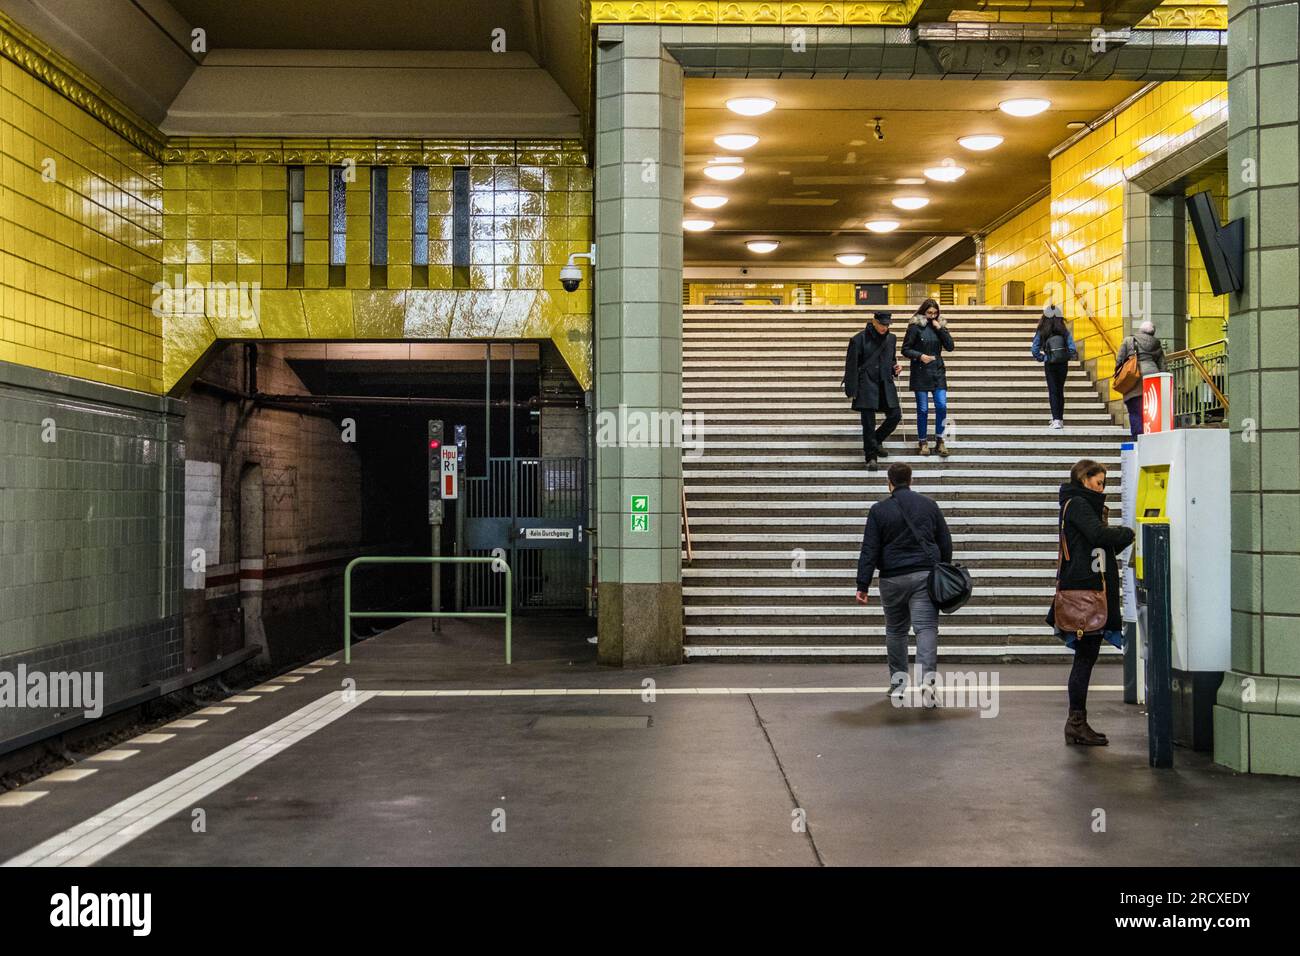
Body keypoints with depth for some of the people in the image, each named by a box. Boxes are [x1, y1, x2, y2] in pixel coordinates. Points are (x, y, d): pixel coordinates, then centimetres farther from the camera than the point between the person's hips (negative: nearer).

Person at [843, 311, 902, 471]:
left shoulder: (891, 339, 9)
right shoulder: (859, 339, -8)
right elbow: (851, 366, -6)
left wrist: (896, 368, 1)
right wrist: (852, 390, -9)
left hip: (885, 384, 5)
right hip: (867, 384, -5)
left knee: (895, 416, 1)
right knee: (868, 422, -5)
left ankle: (876, 441, 26)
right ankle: (871, 457, 6)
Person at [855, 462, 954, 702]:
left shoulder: (879, 510, 0)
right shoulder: (929, 505, 7)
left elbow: (869, 550, -4)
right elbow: (946, 543, 10)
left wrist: (863, 586, -4)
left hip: (892, 579, 0)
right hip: (925, 576, 0)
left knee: (895, 630, 14)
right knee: (926, 627, -5)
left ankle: (898, 683, 21)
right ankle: (926, 675, -26)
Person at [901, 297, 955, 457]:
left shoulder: (940, 325, 9)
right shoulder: (915, 327, -3)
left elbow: (950, 347, 0)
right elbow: (905, 349, -3)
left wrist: (940, 329, -8)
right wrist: (919, 356, -18)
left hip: (938, 372, 3)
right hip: (920, 372, -3)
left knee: (942, 406, -6)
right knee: (923, 409, 1)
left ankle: (939, 440, 6)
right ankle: (922, 441, 13)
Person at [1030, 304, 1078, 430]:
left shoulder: (1041, 333, -5)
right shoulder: (1065, 332, -3)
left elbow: (1034, 350, -9)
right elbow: (1072, 349, -9)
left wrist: (1041, 358, 8)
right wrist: (1068, 357, 10)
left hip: (1049, 364, -2)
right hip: (1063, 364, 2)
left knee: (1053, 391, 1)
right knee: (1060, 391, 15)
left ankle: (1056, 420, -10)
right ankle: (1060, 419, 22)